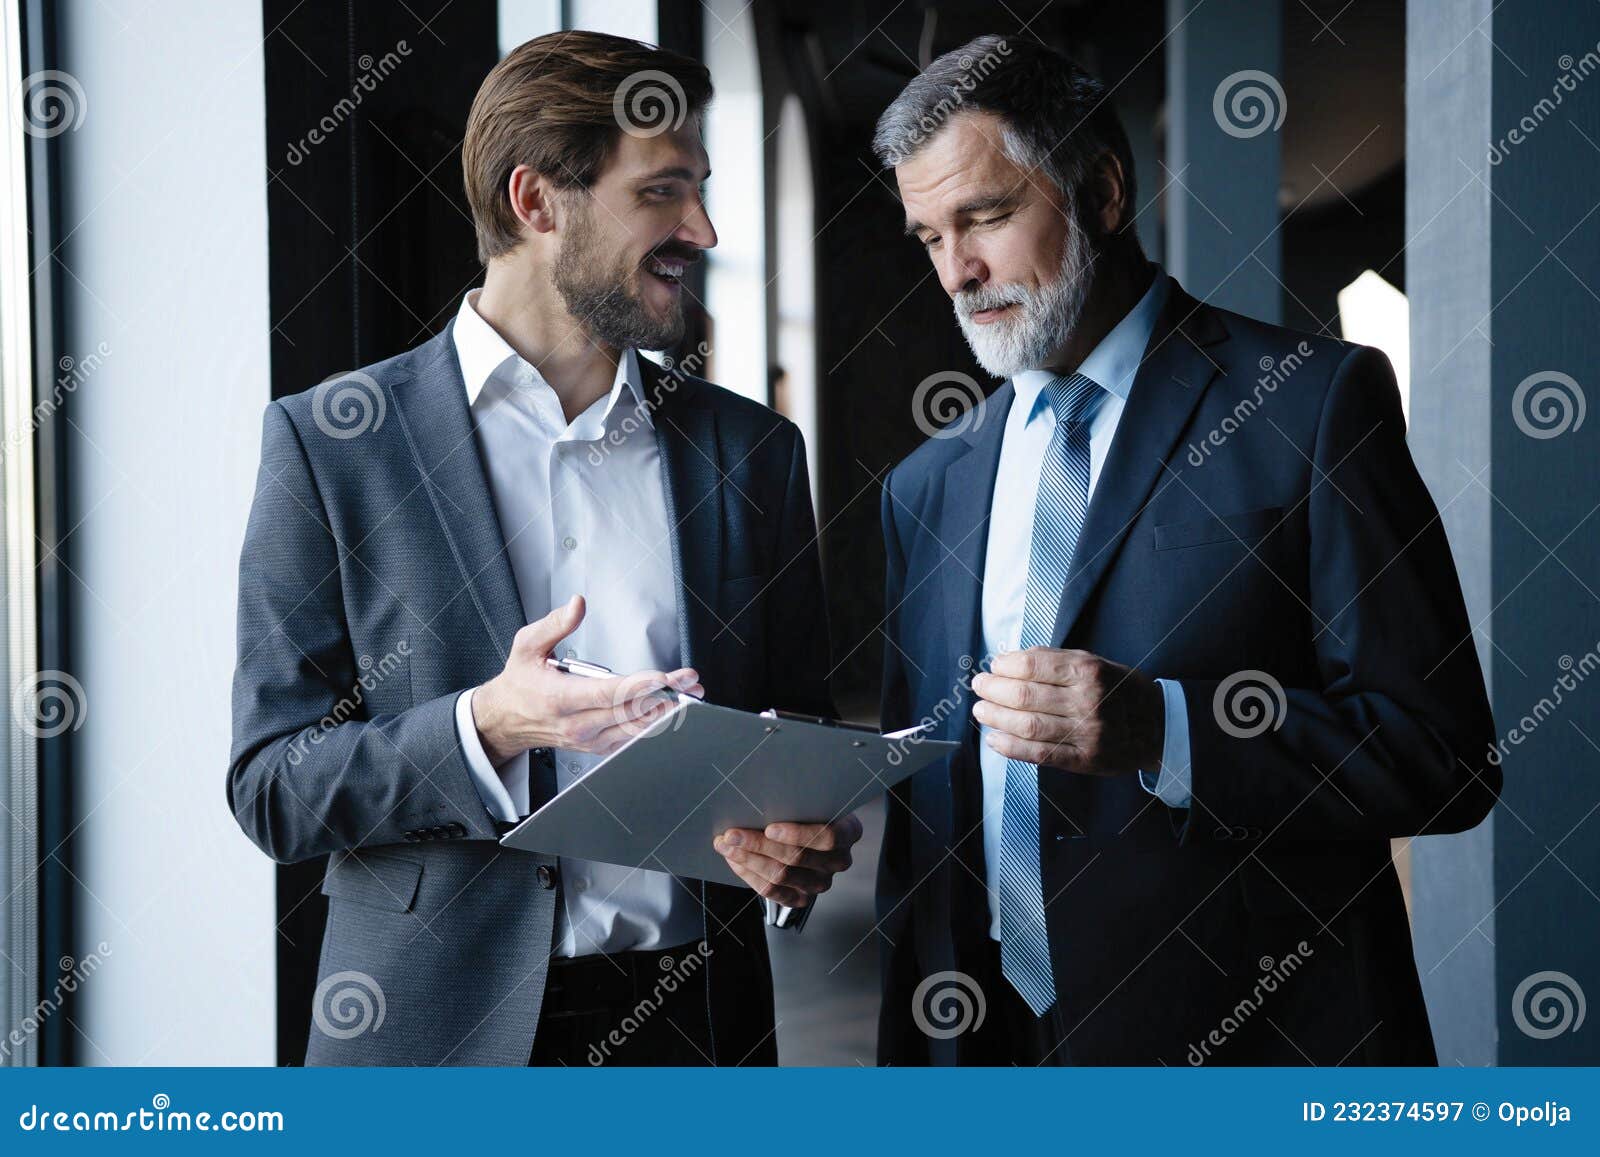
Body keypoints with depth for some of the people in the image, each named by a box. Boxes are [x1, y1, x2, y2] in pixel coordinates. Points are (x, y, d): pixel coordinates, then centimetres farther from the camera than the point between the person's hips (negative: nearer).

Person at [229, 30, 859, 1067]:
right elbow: (273, 789, -5)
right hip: (437, 1022, -2)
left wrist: (802, 843, -10)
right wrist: (484, 728, -21)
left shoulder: (752, 449, 6)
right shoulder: (328, 441, -4)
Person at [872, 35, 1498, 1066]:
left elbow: (1444, 755, -12)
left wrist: (1160, 731, -23)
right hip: (990, 1038, 5)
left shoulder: (1317, 400, -7)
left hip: (1250, 1042, -4)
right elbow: (923, 800, 12)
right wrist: (917, 1038, 1)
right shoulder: (927, 485, 9)